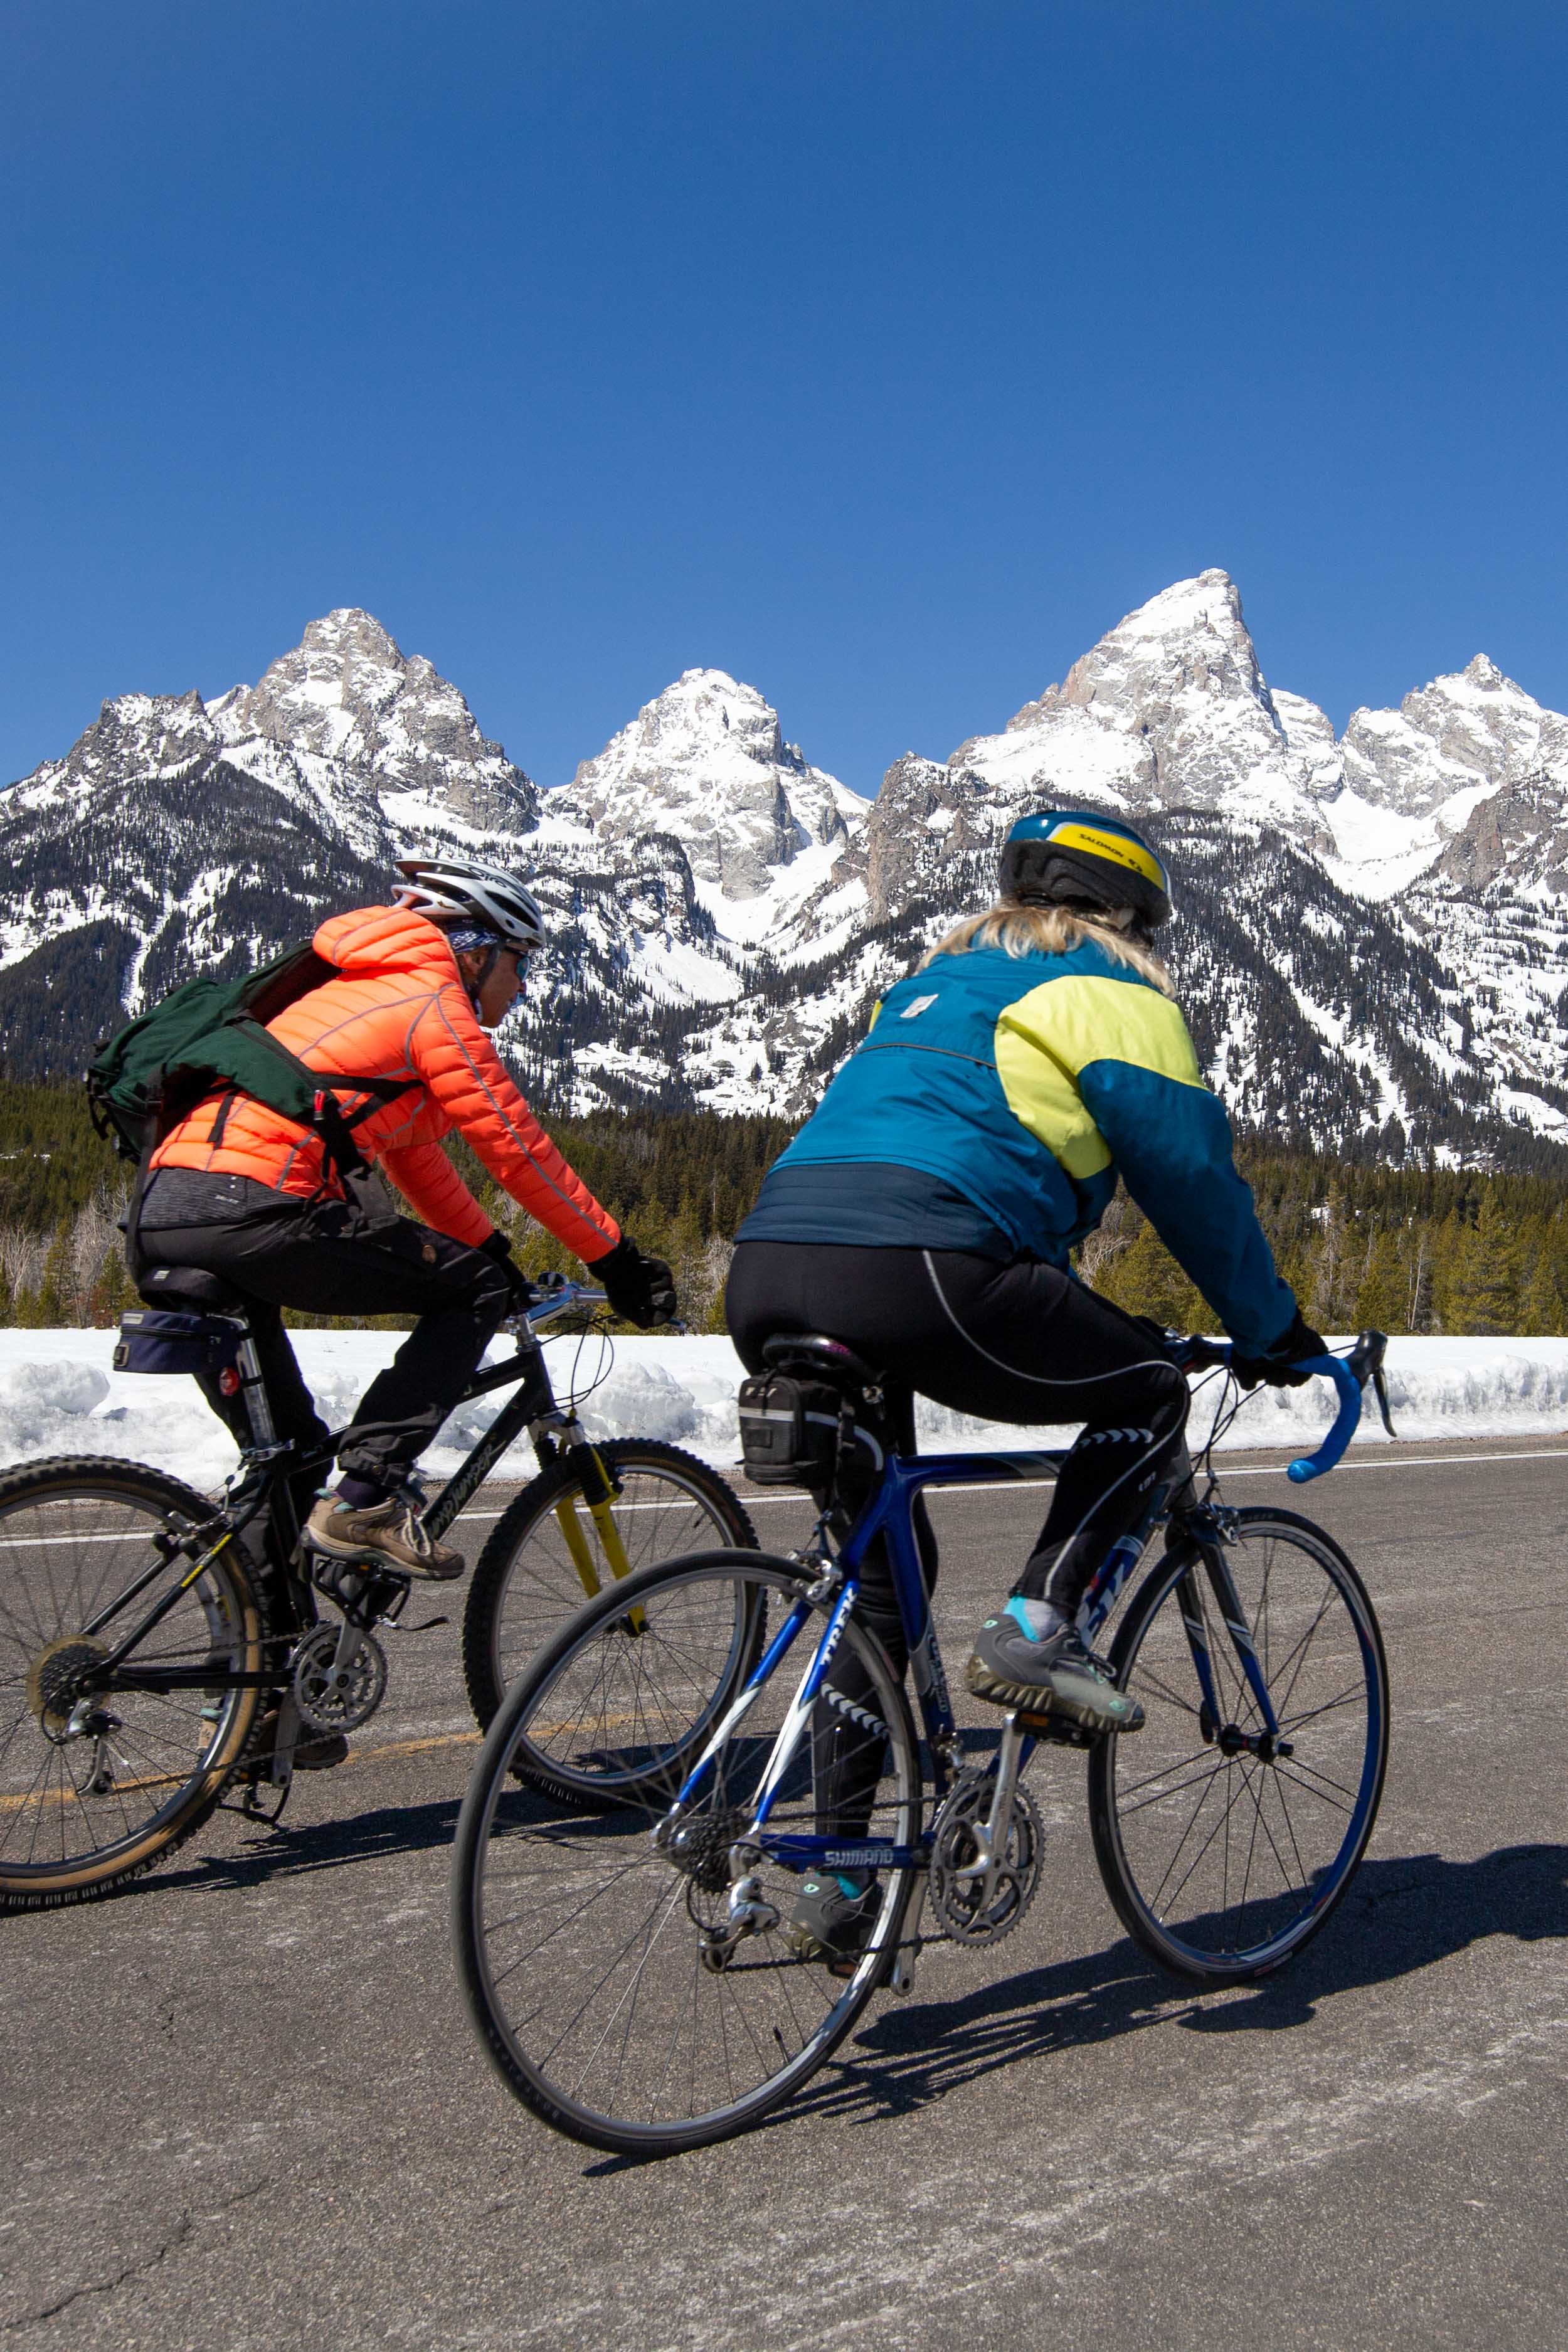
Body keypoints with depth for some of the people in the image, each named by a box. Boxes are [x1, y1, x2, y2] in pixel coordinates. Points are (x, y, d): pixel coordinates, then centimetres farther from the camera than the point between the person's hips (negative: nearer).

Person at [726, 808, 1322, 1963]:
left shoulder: (936, 984, 34)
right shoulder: (1108, 993, 11)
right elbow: (1194, 1176, 9)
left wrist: (1067, 1322, 49)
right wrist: (1272, 1331, 23)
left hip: (768, 1272, 8)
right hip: (912, 1270, -8)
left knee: (880, 1570, 20)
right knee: (1149, 1392, 15)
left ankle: (838, 1876, 22)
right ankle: (1038, 1622, 0)